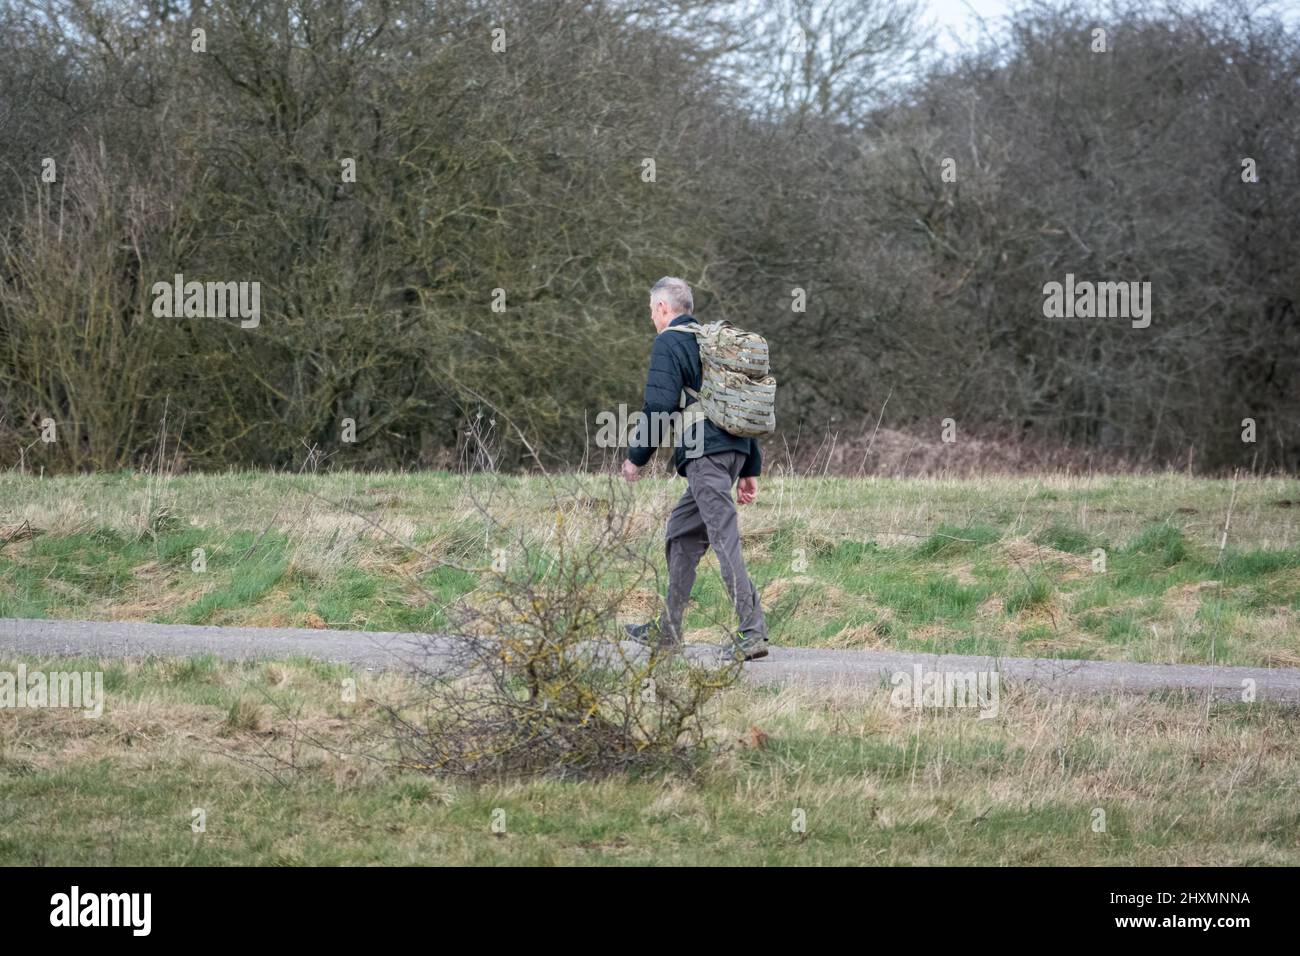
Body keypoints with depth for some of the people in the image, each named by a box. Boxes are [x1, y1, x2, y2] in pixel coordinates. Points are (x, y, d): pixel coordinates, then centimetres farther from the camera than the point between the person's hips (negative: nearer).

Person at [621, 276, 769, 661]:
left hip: (704, 453, -9)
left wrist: (636, 456, -2)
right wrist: (751, 469, 24)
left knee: (725, 539, -13)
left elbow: (659, 405, -13)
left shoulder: (668, 344, -3)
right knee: (682, 532, 19)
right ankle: (668, 629, 23)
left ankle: (752, 632, -21)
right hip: (735, 449, 9)